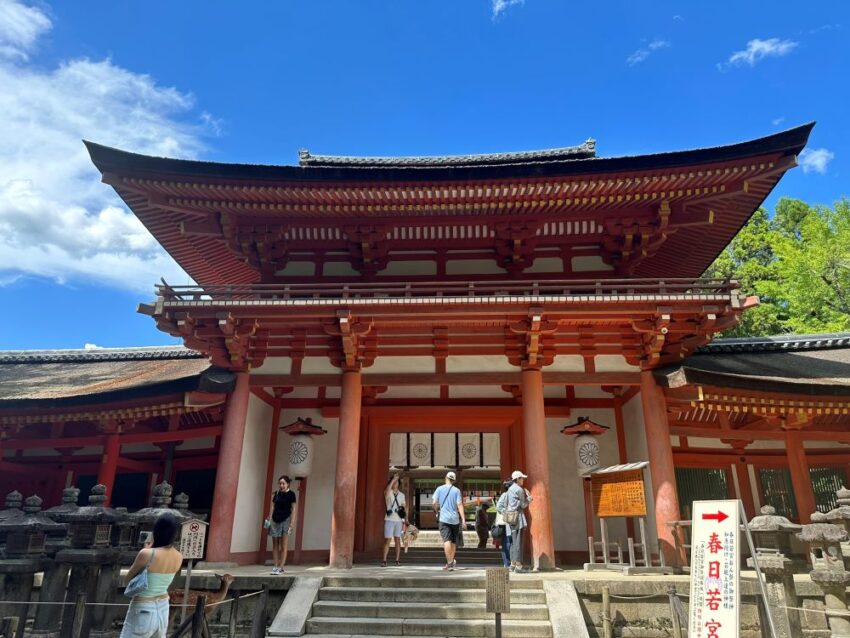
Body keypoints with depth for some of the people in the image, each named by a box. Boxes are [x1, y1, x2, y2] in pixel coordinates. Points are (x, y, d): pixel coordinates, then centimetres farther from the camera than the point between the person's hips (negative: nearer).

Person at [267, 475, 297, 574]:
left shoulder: (291, 494, -2)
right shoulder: (276, 494, 8)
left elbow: (293, 509, -3)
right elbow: (272, 508, 12)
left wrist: (292, 522, -9)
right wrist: (269, 519, 4)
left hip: (285, 520, -4)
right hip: (275, 520, 4)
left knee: (284, 545, -3)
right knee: (275, 545, 6)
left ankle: (281, 567, -3)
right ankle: (276, 566, 11)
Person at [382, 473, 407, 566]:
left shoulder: (401, 494, 12)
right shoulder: (388, 493, 0)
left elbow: (404, 508, 14)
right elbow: (387, 490, -26)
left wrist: (405, 520, 9)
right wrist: (393, 479, -27)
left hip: (399, 520, 3)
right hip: (389, 519, -3)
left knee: (398, 539, 6)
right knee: (387, 540, -7)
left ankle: (397, 560, 12)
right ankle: (384, 560, -4)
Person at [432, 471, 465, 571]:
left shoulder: (440, 489, 2)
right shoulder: (456, 490, 2)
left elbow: (434, 503, -2)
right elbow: (460, 505, -5)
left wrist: (437, 511, 18)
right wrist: (463, 520, -6)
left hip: (444, 518, -2)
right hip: (455, 519, 2)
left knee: (447, 540, -8)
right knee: (453, 542, 15)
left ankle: (449, 563, -19)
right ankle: (451, 562, 16)